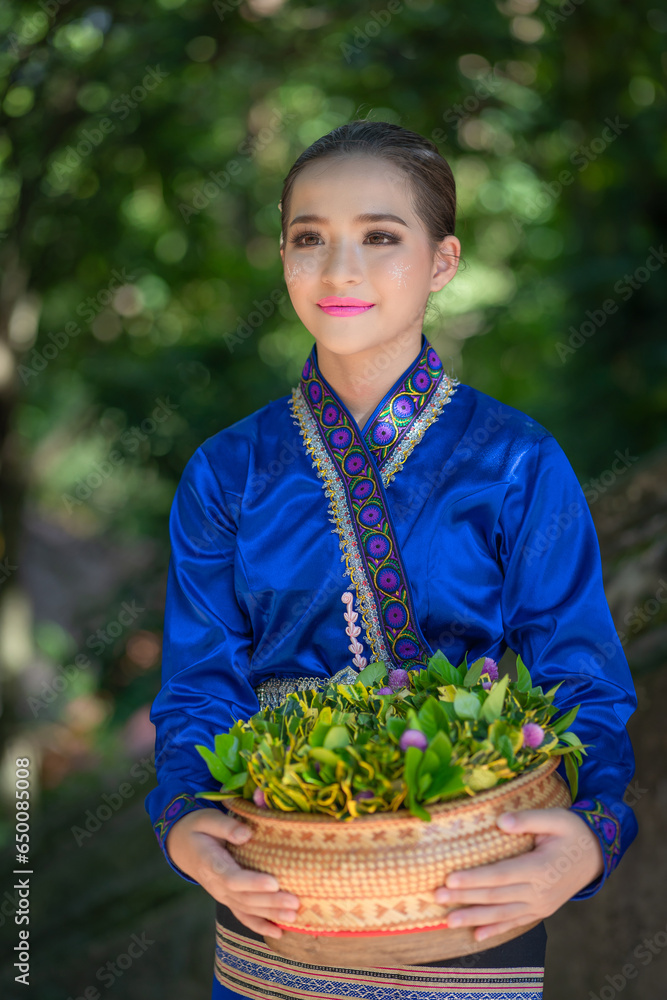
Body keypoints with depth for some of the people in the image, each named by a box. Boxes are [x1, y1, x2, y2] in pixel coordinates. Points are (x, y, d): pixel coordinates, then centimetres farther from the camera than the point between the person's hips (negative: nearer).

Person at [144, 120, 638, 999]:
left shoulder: (520, 464, -6)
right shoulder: (227, 474, 1)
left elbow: (583, 689, -7)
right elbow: (200, 685, 0)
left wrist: (588, 838, -27)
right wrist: (186, 824, -20)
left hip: (478, 903, -2)